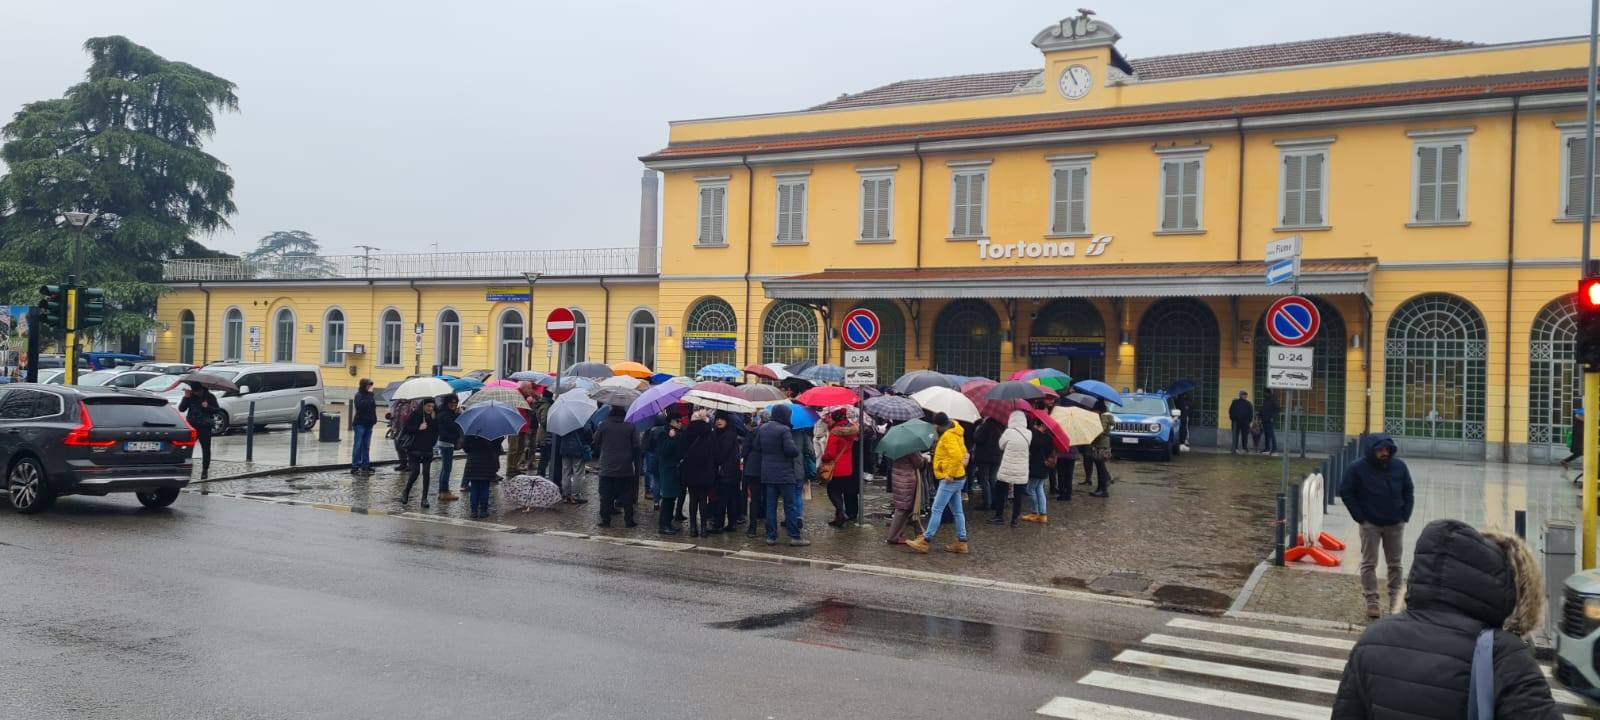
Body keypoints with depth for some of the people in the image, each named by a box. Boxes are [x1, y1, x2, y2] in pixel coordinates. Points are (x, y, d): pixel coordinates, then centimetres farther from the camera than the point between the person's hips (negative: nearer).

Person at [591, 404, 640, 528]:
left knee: (605, 495, 6)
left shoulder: (603, 425, -5)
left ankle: (605, 519, 4)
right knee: (627, 495, 7)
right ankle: (629, 520, 6)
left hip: (607, 467, -1)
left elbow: (596, 443, 4)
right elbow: (636, 446, 0)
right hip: (626, 467, 1)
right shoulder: (630, 426, -3)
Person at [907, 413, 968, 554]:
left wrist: (950, 474, -24)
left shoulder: (948, 436, -19)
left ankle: (924, 541, -4)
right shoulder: (955, 433, 13)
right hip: (957, 479, 10)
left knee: (936, 510, -7)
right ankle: (961, 543, 17)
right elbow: (962, 452, 24)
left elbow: (957, 456, -32)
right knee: (957, 511, 13)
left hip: (950, 480, -10)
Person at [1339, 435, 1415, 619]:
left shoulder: (1399, 466, -1)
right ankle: (1371, 600, 5)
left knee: (1395, 563, 11)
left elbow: (1408, 492, 9)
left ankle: (1396, 599, 21)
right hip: (1370, 524, -3)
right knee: (1369, 563, 0)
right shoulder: (1357, 468, -11)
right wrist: (1360, 517, -8)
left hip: (1395, 524, 3)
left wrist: (1405, 515, 1)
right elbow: (1345, 493, -5)